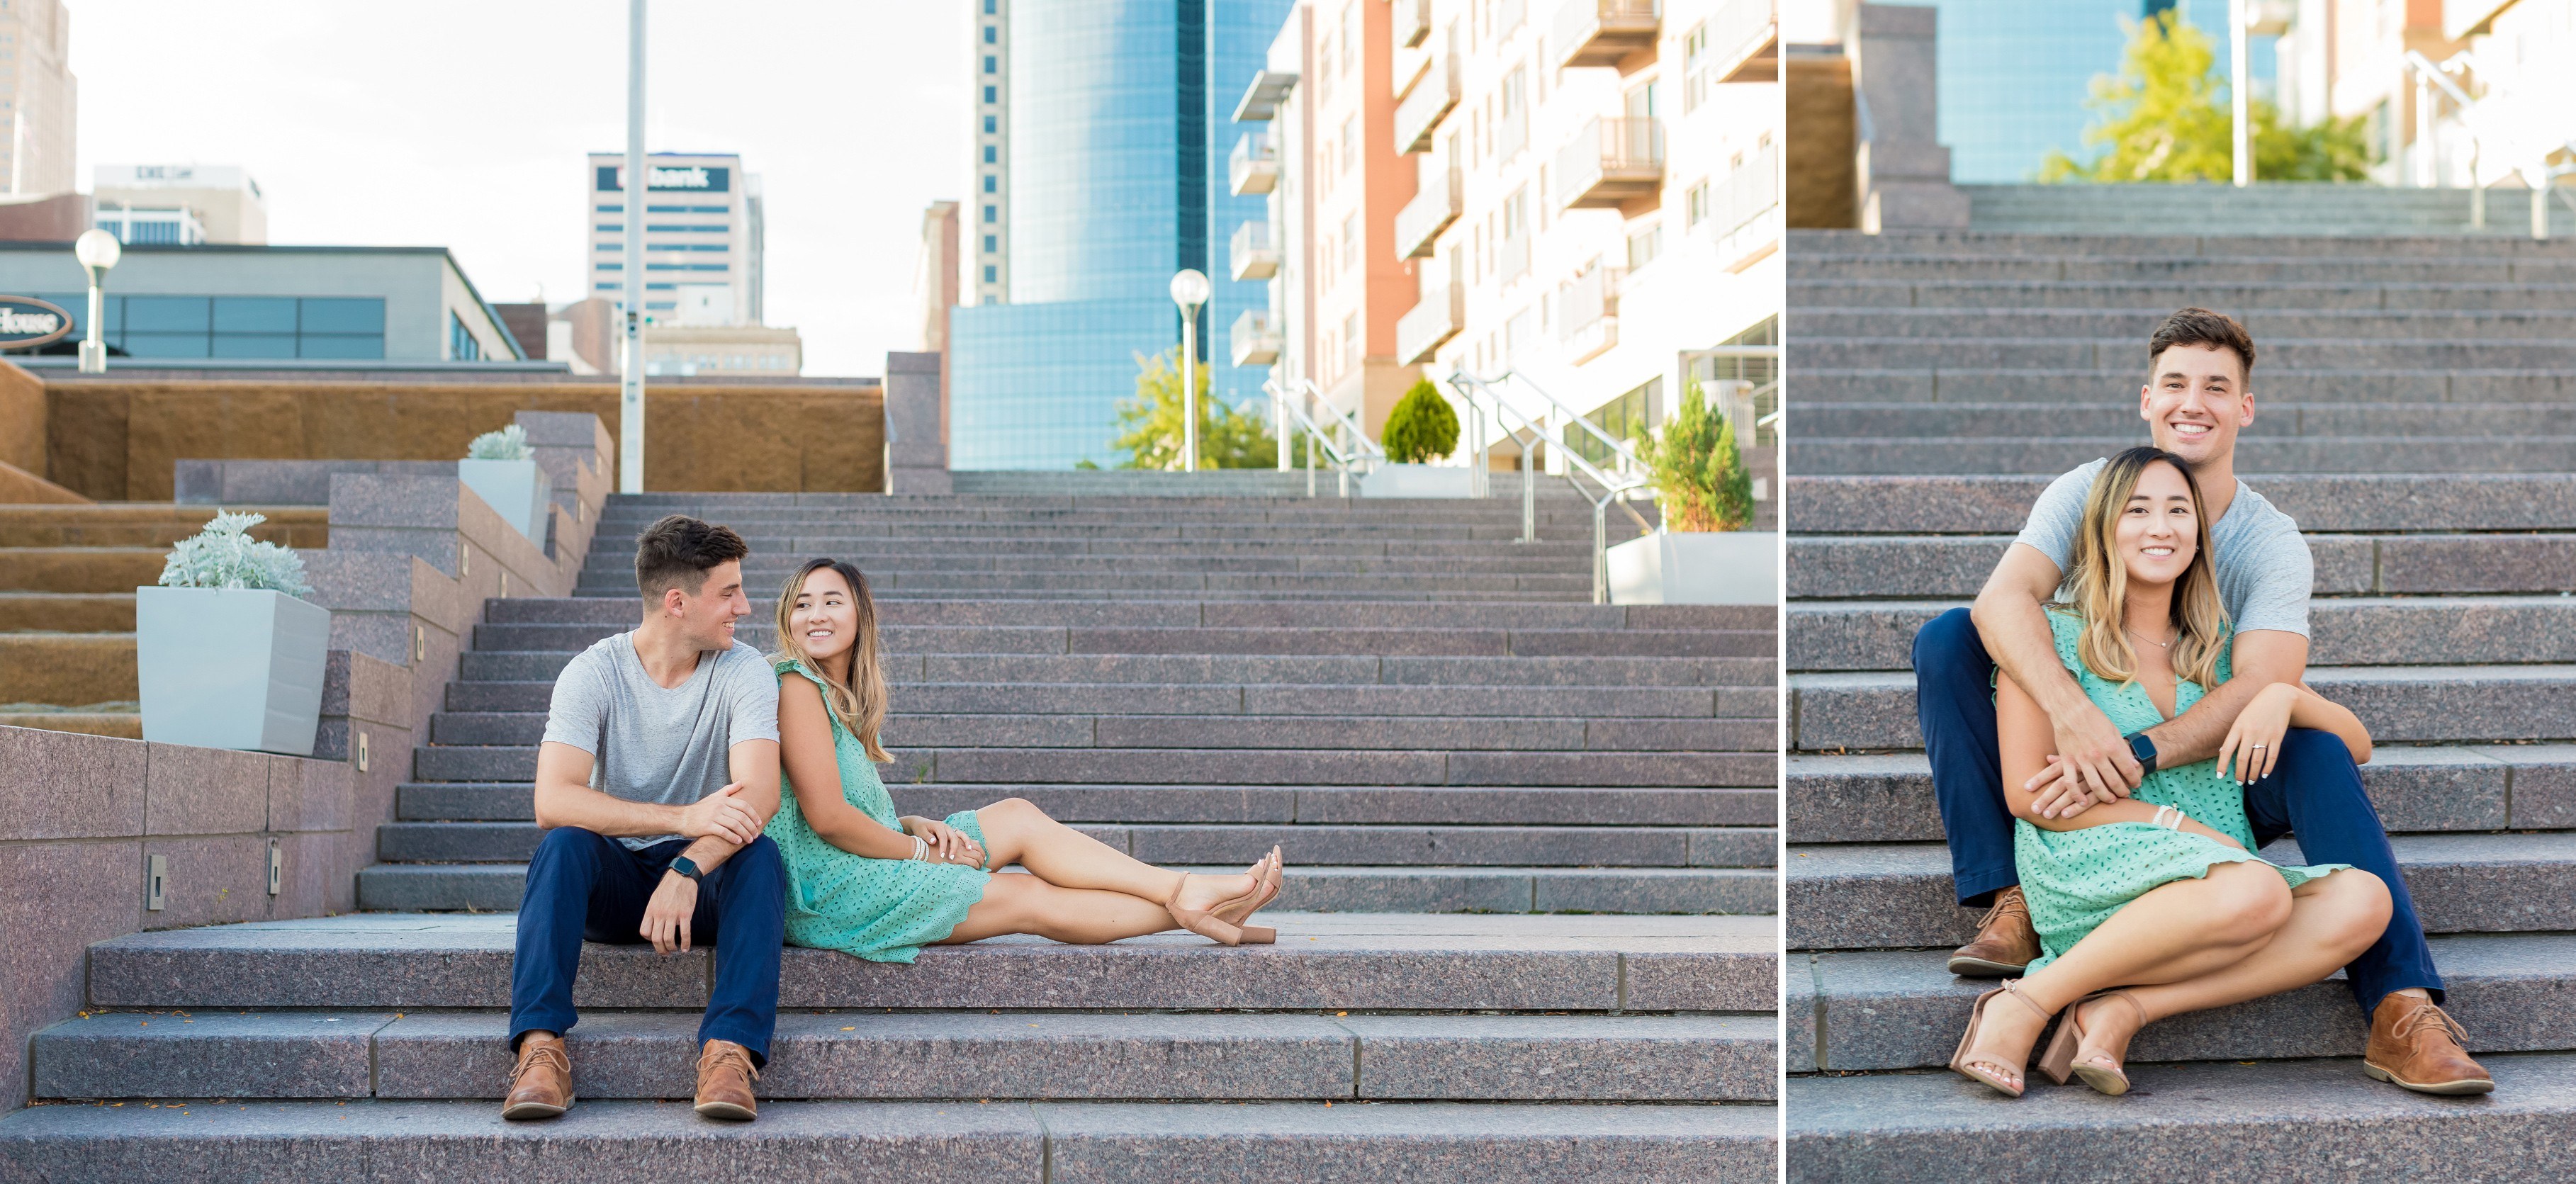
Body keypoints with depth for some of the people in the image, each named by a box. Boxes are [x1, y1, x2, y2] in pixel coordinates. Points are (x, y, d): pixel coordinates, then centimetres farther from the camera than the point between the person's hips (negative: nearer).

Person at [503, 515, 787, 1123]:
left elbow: (760, 795, -22)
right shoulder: (592, 673, -10)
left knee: (759, 852, -30)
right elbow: (553, 800, -24)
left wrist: (688, 867, -40)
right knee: (565, 843, -30)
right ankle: (541, 1047, -37)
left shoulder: (744, 672, -7)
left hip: (707, 878, 0)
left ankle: (729, 1050, -43)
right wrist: (684, 816, -35)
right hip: (615, 883, 0)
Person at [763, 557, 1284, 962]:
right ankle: (1186, 904, 2)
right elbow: (827, 816, -20)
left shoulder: (843, 696, 15)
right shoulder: (798, 686, -14)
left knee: (1017, 816, 2)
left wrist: (917, 827, -4)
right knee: (1027, 898, -6)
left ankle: (1186, 896, -3)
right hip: (828, 895, -9)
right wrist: (921, 849, -8)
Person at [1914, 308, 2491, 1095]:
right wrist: (2074, 716, -44)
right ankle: (2009, 904, -23)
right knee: (1947, 640, -19)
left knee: (2312, 743, -30)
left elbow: (2264, 688, -24)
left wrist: (2137, 755, -40)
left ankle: (2400, 1009, -34)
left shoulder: (2272, 544, -8)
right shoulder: (2088, 494, -6)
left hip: (2208, 778, -1)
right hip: (2069, 763, 1)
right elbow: (2004, 598, -25)